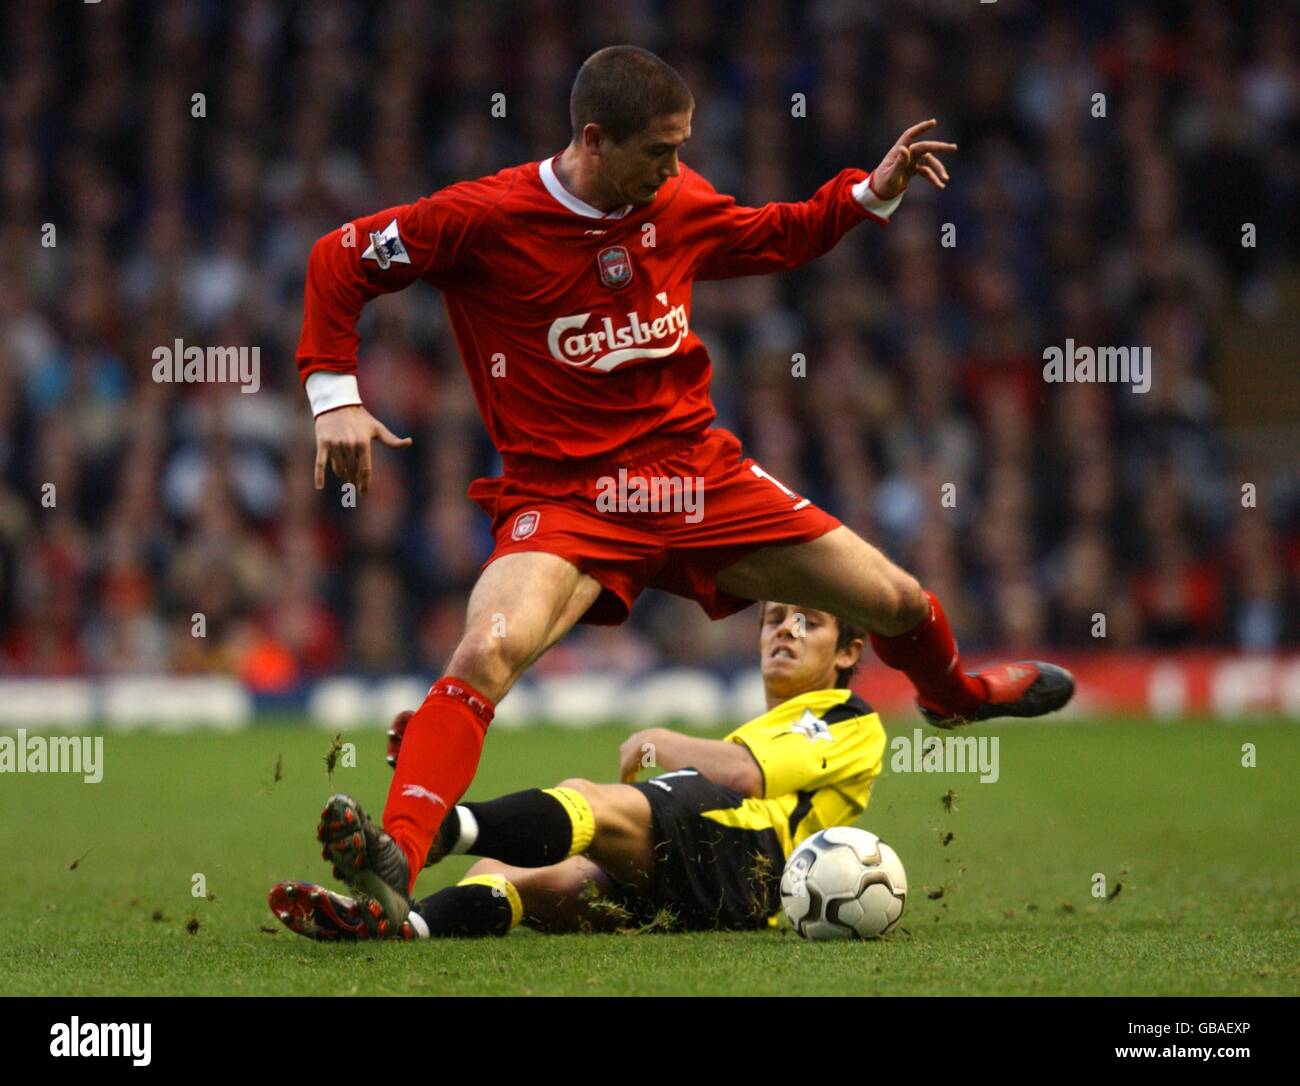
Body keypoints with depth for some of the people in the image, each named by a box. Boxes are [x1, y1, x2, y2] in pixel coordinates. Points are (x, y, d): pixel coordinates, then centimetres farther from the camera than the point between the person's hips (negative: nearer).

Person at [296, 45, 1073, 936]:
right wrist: (335, 395, -13)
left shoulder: (678, 204, 3)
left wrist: (873, 192, 12)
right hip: (565, 497, -5)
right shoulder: (487, 218, -13)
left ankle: (955, 693, 46)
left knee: (897, 603, 9)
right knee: (489, 650, -35)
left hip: (699, 475, 5)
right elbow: (342, 258, -4)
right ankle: (393, 865, -41)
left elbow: (770, 239, 25)